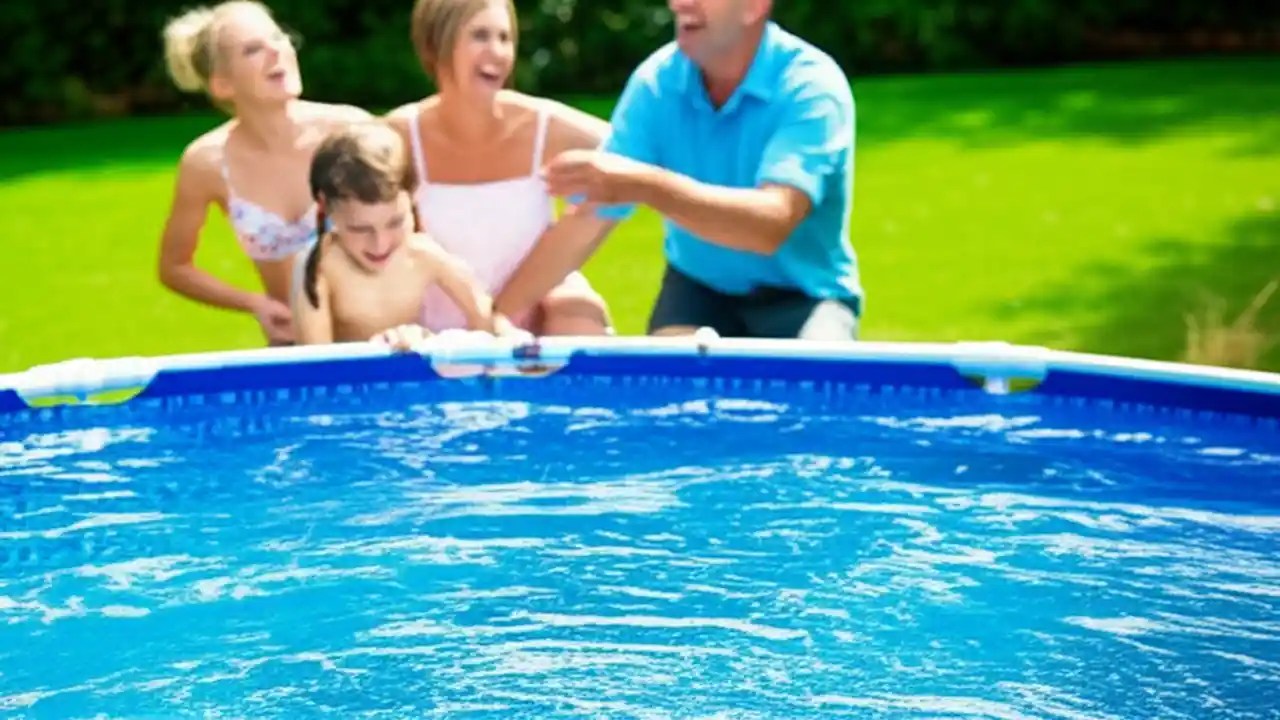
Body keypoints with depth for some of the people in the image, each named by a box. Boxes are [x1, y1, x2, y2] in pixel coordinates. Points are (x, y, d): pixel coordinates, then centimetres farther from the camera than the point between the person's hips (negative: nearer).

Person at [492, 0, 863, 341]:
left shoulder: (810, 84, -20)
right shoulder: (656, 81, -8)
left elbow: (772, 223, -36)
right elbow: (591, 218, -8)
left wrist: (645, 184, -48)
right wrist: (496, 315, -14)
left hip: (804, 295, -3)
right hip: (700, 287, 3)